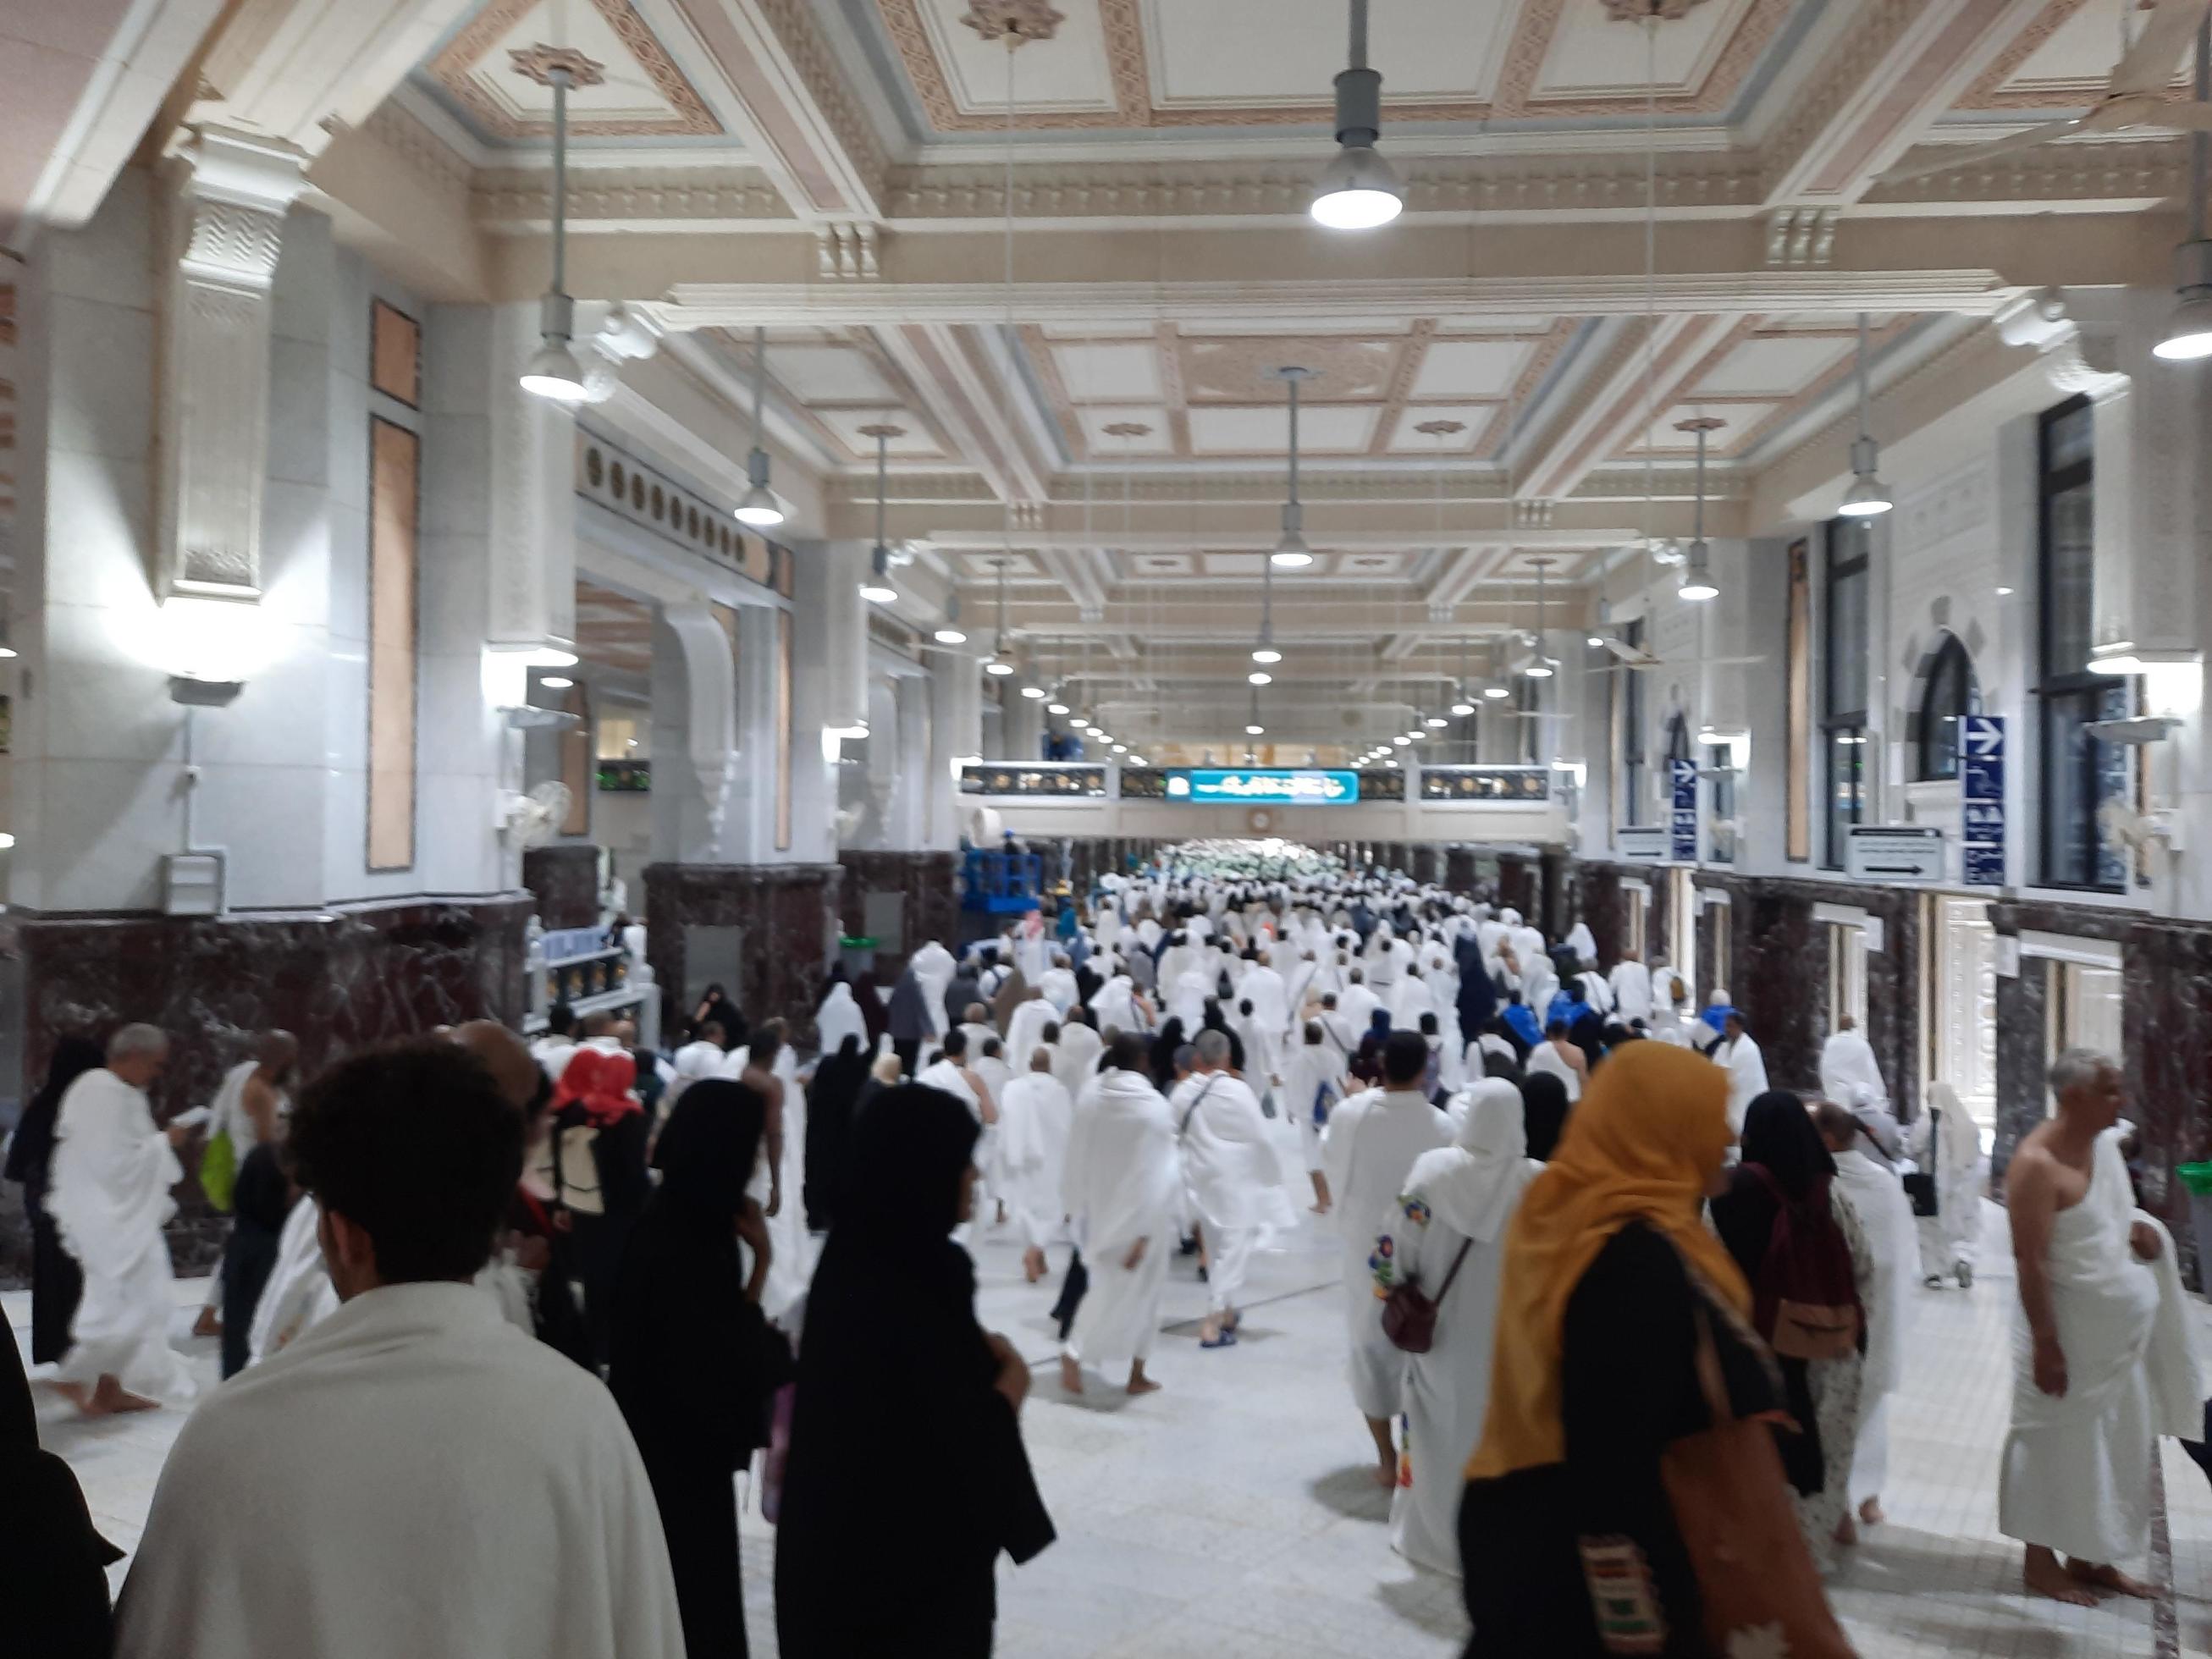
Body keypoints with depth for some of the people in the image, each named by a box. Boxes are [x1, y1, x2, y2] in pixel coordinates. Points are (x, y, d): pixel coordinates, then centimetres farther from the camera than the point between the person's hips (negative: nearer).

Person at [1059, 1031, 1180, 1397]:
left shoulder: (1090, 1096, -6)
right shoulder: (1153, 1106, -20)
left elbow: (1076, 1157, 3)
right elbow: (1157, 1174, -19)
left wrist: (1076, 1205, 14)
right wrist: (1146, 1230, -14)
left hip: (1100, 1210, 4)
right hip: (1140, 1216, -4)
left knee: (1106, 1287, 21)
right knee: (1140, 1291, 10)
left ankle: (1075, 1352, 12)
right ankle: (1137, 1374, 16)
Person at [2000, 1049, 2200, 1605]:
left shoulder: (2107, 1143, 5)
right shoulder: (2038, 1163, -21)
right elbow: (2030, 1260, -22)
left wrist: (2140, 1228, -1)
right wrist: (2046, 1344, -22)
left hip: (2123, 1328, 8)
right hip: (2070, 1326, -8)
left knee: (2115, 1443, 16)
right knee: (2058, 1442, 3)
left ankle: (2090, 1556, 29)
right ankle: (2040, 1560, 17)